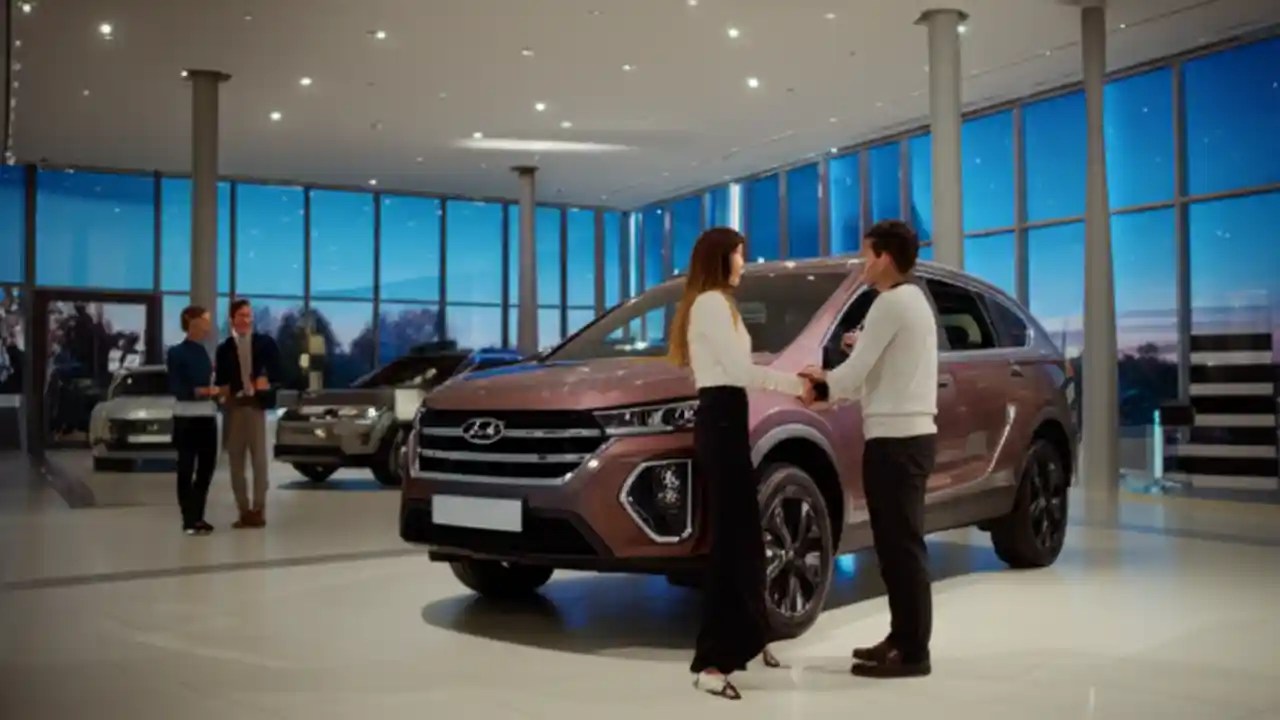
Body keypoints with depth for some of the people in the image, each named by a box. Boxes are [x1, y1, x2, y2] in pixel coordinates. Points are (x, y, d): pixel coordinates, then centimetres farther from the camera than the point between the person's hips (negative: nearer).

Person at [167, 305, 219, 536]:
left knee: (207, 467, 11)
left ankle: (198, 516, 22)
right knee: (186, 469, -1)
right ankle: (189, 521, 3)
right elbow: (176, 389, -14)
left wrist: (217, 390, 0)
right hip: (187, 418, -7)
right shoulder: (177, 353, -7)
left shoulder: (203, 351, 14)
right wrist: (203, 391, -24)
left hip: (207, 417, 7)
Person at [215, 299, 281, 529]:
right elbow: (220, 382, 4)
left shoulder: (265, 343, 5)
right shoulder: (224, 348, 7)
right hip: (233, 407, 2)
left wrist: (266, 381, -15)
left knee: (259, 458, 0)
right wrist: (223, 392, -15)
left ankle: (258, 510, 4)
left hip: (255, 405, -2)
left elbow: (277, 372, 2)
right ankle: (244, 511, 11)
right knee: (236, 460, 4)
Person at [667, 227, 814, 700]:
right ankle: (711, 661, -13)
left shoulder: (712, 304, 23)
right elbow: (740, 371, -16)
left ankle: (746, 639, 24)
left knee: (742, 535, 14)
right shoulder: (712, 303, -9)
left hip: (722, 420, 10)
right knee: (730, 538, -12)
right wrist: (795, 383, -4)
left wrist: (792, 383, 11)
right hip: (721, 422, -10)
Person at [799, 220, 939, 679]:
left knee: (901, 545, -6)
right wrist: (828, 382, 11)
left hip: (896, 438, -10)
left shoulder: (891, 303, -13)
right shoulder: (913, 300, 19)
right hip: (911, 434, 10)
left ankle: (912, 652, -1)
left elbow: (854, 374, -15)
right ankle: (903, 638, 23)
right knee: (898, 543, 15)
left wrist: (819, 386, 5)